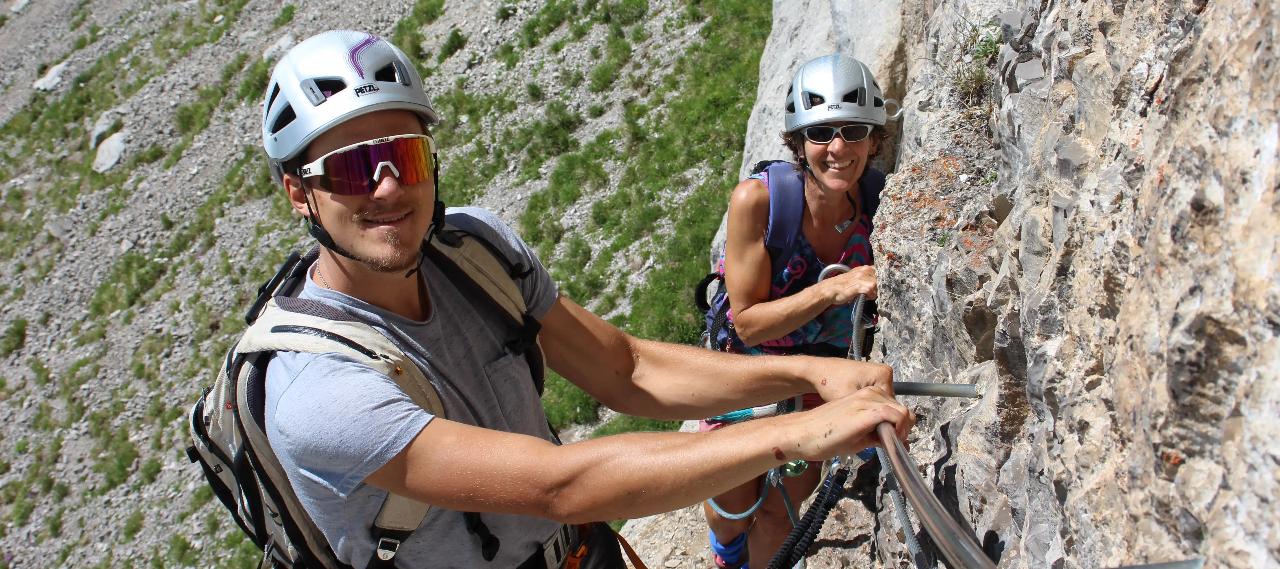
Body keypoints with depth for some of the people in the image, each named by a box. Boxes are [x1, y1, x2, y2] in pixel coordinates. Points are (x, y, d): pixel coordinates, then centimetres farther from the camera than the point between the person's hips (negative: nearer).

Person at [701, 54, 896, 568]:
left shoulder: (881, 202, -22)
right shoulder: (757, 197, -30)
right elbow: (748, 322, -26)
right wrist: (832, 290, -39)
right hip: (744, 359, -1)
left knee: (779, 509, 11)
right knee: (735, 502, 10)